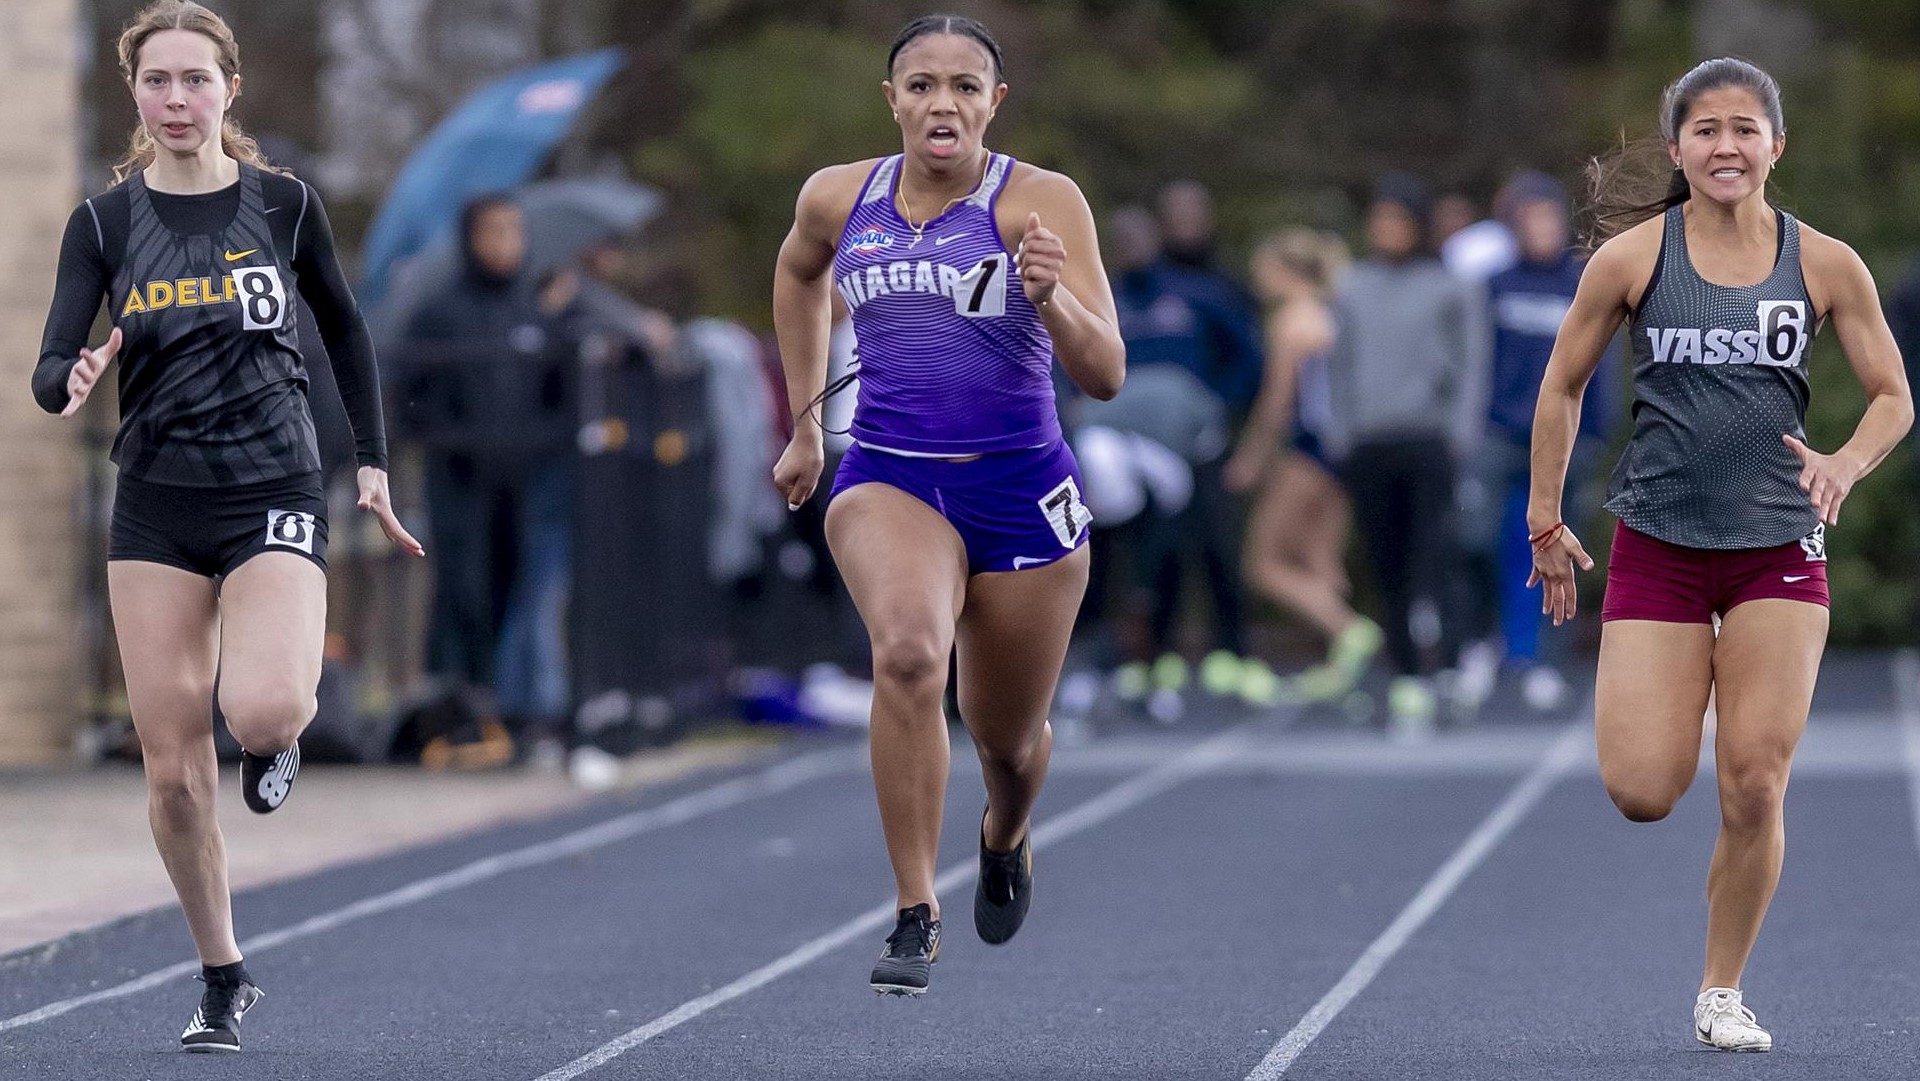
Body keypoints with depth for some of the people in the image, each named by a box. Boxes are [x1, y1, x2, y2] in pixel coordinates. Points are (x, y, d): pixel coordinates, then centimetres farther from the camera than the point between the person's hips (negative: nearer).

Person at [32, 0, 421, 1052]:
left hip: (274, 495, -2)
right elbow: (50, 372, -5)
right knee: (173, 772, 0)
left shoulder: (283, 203, 0)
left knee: (266, 711, -27)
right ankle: (223, 979, 18)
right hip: (155, 504, 2)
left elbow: (344, 328, 14)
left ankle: (279, 737, 11)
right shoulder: (104, 221, 0)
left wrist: (374, 462, 10)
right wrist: (73, 383, -29)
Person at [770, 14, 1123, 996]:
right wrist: (803, 427, 26)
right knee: (907, 654, -31)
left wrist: (1052, 298, -33)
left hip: (1019, 491, -1)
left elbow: (1106, 377, -14)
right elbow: (799, 272, 26)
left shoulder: (1041, 203, -10)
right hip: (887, 479, 1)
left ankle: (1006, 838, 53)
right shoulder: (837, 198, 1)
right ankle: (915, 919, -25)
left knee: (1006, 738, 15)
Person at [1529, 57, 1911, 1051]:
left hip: (1778, 549, 0)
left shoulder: (1825, 265, -1)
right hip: (1657, 548, 0)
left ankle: (1722, 991, 13)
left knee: (1755, 791, -5)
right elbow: (1562, 386, 8)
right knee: (1642, 794, -9)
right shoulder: (1632, 258, -3)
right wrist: (1546, 521, 8)